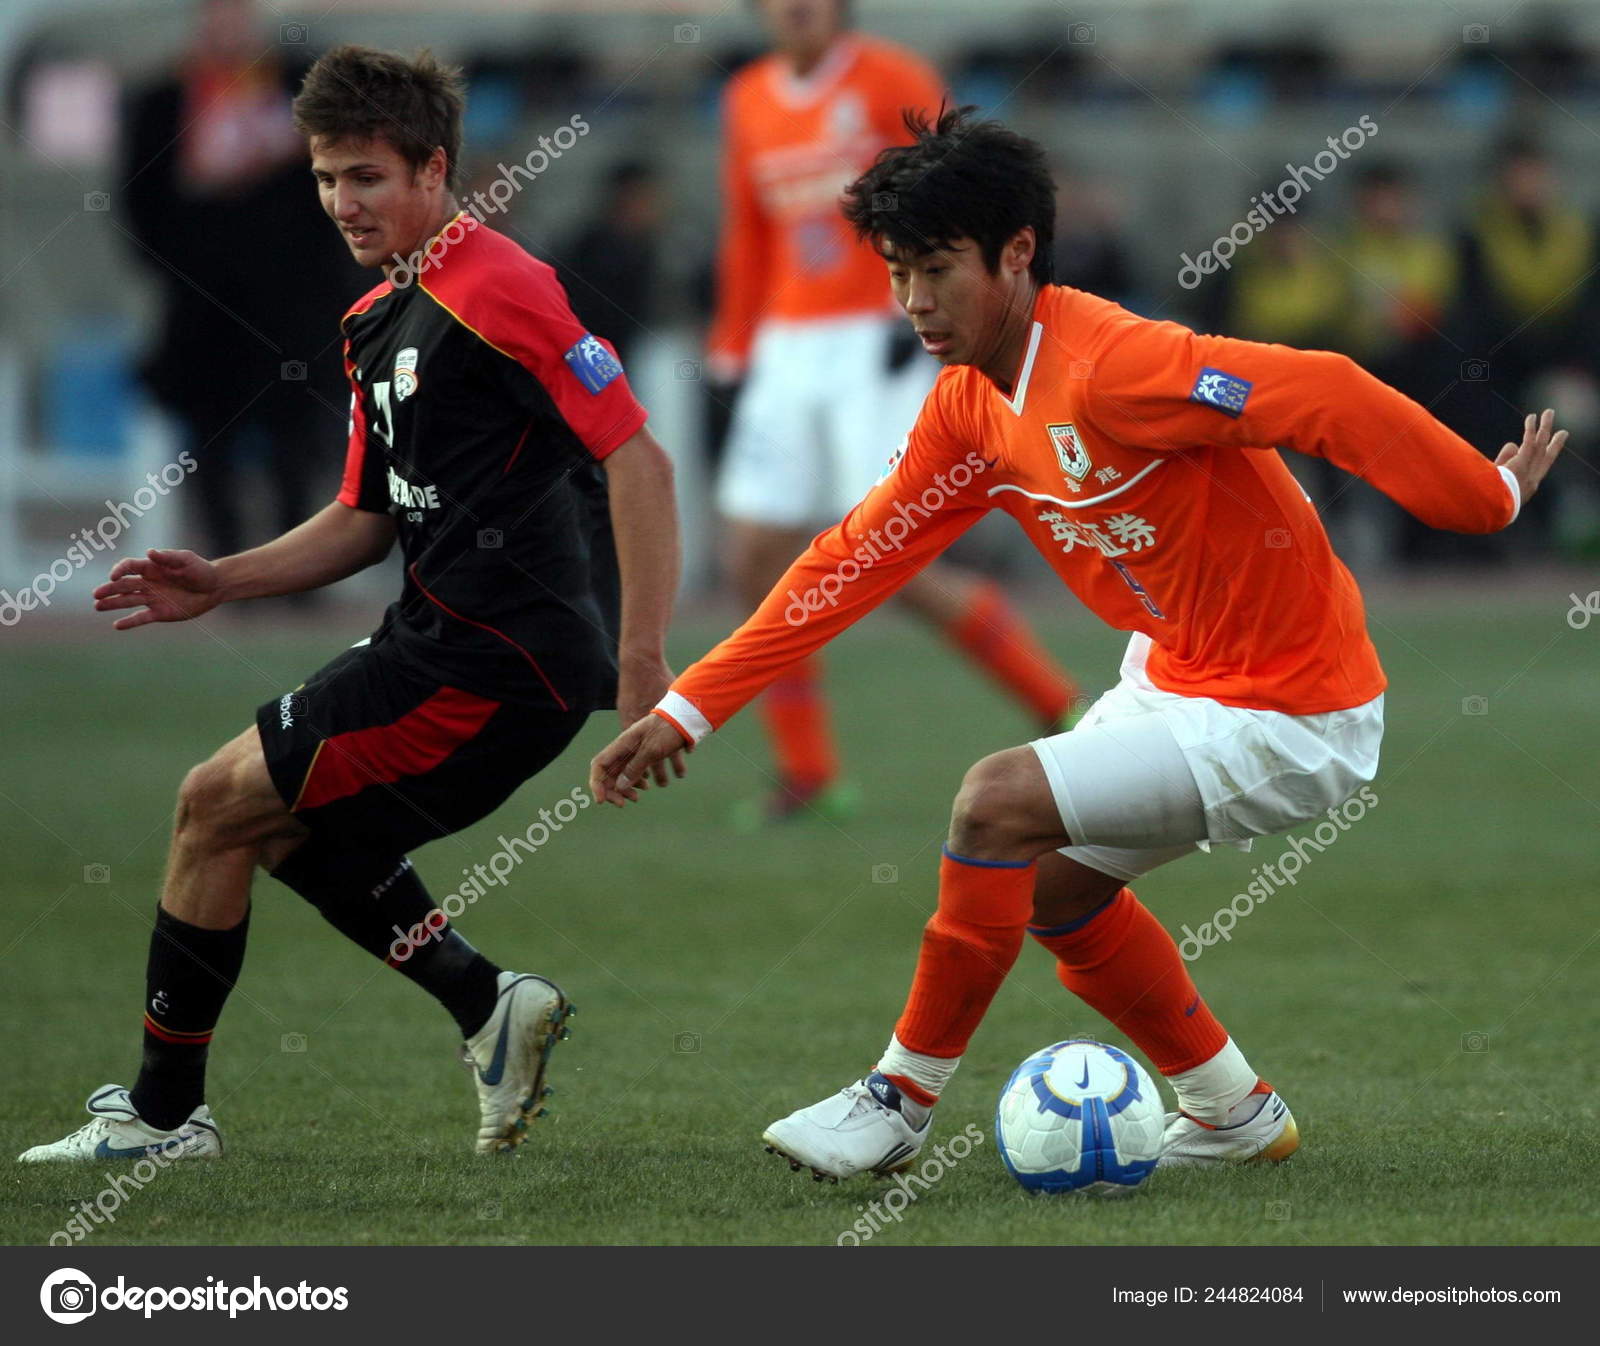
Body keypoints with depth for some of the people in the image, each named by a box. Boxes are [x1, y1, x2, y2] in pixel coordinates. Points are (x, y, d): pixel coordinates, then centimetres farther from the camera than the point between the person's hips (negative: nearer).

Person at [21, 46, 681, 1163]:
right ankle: (488, 1006, 13)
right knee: (285, 824, 19)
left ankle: (162, 1112, 6)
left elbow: (638, 461, -20)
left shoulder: (495, 292, -15)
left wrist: (642, 665, -25)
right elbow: (370, 517, 24)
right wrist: (225, 583, 11)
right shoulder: (379, 321, 15)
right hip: (445, 638, 10)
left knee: (219, 806, -4)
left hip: (493, 665, -10)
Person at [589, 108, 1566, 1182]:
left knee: (999, 805, -17)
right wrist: (687, 711, 8)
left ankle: (906, 1099, 0)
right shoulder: (969, 410, 2)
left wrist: (1491, 498, -22)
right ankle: (1235, 1112, 34)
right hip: (1175, 677, 10)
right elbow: (855, 561, 9)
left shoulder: (1111, 367, -26)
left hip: (1285, 723, -10)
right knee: (1050, 880, 19)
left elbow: (1324, 394, -30)